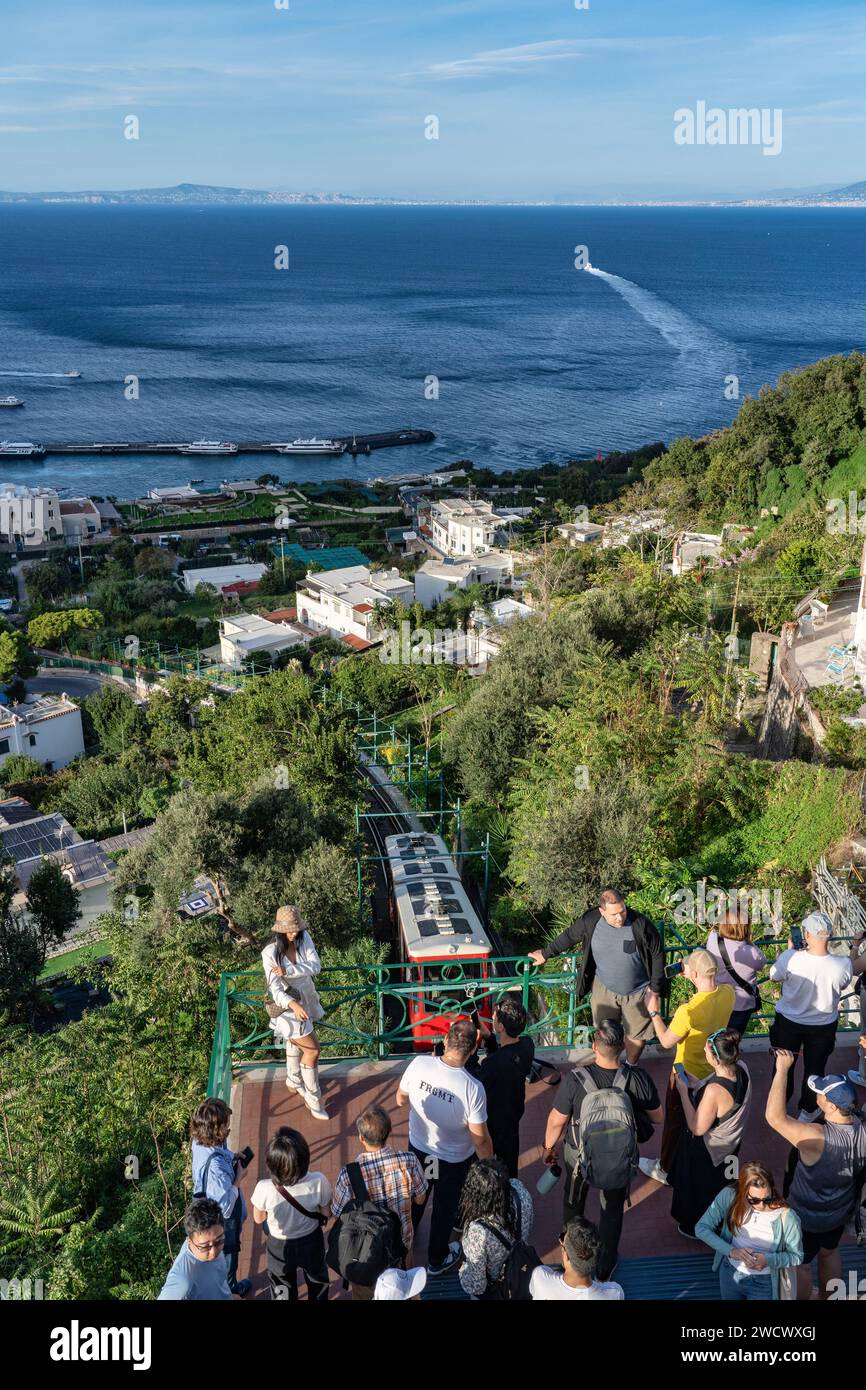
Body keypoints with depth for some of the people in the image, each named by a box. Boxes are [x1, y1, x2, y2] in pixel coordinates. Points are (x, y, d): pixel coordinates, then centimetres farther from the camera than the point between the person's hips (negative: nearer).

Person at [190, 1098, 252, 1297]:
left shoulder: (199, 1142, -21)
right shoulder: (216, 1167, -46)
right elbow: (225, 1207, -35)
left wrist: (231, 1157, -8)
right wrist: (237, 1178, -26)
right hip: (223, 1221, -7)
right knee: (228, 1253, 24)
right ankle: (231, 1289, 52)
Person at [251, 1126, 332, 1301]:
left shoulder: (264, 1189, -36)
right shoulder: (319, 1182, -35)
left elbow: (258, 1219, -14)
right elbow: (326, 1212, -15)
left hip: (279, 1246, 0)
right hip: (311, 1242, 1)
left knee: (282, 1291, 31)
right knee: (318, 1283, 34)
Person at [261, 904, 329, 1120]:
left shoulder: (304, 938, -14)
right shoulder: (270, 953, -27)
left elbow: (316, 966, -22)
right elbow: (275, 989, -32)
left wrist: (288, 970, -33)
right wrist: (293, 1005, -48)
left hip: (305, 998, 5)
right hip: (286, 1004, -5)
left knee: (295, 1041, 27)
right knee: (312, 1050, -3)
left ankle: (294, 1081, 51)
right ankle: (313, 1098, 16)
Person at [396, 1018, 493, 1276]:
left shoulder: (418, 1064, -26)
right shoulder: (473, 1089, -34)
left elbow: (401, 1099, -7)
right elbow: (480, 1139, -23)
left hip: (418, 1148, 4)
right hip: (454, 1160, -3)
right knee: (445, 1208, 24)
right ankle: (437, 1260, 47)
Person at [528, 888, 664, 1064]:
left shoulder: (641, 924, -23)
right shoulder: (590, 921, -17)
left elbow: (658, 955, -11)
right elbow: (569, 936, 2)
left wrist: (655, 989, -8)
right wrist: (545, 954, 13)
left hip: (637, 992, -1)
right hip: (604, 989, 2)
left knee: (637, 1033, 15)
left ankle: (630, 1066, 42)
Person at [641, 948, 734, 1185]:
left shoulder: (689, 1010, -38)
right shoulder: (728, 993, -21)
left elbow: (666, 1041, -22)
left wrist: (653, 1011, -11)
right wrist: (692, 978, -1)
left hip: (687, 1075, -6)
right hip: (715, 1070, 6)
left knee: (675, 1121, 18)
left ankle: (665, 1170, 38)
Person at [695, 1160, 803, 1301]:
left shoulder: (786, 1217, -26)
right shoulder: (730, 1196, -22)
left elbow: (796, 1256, -10)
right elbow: (701, 1227, -15)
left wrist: (768, 1260, -27)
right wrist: (730, 1251, -27)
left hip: (763, 1283, -2)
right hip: (729, 1273, 2)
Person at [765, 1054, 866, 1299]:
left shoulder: (818, 1137, -43)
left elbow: (774, 1117, -46)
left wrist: (782, 1069, -43)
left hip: (807, 1217, -6)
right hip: (841, 1210, 6)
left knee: (801, 1264, 20)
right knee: (829, 1252, 32)